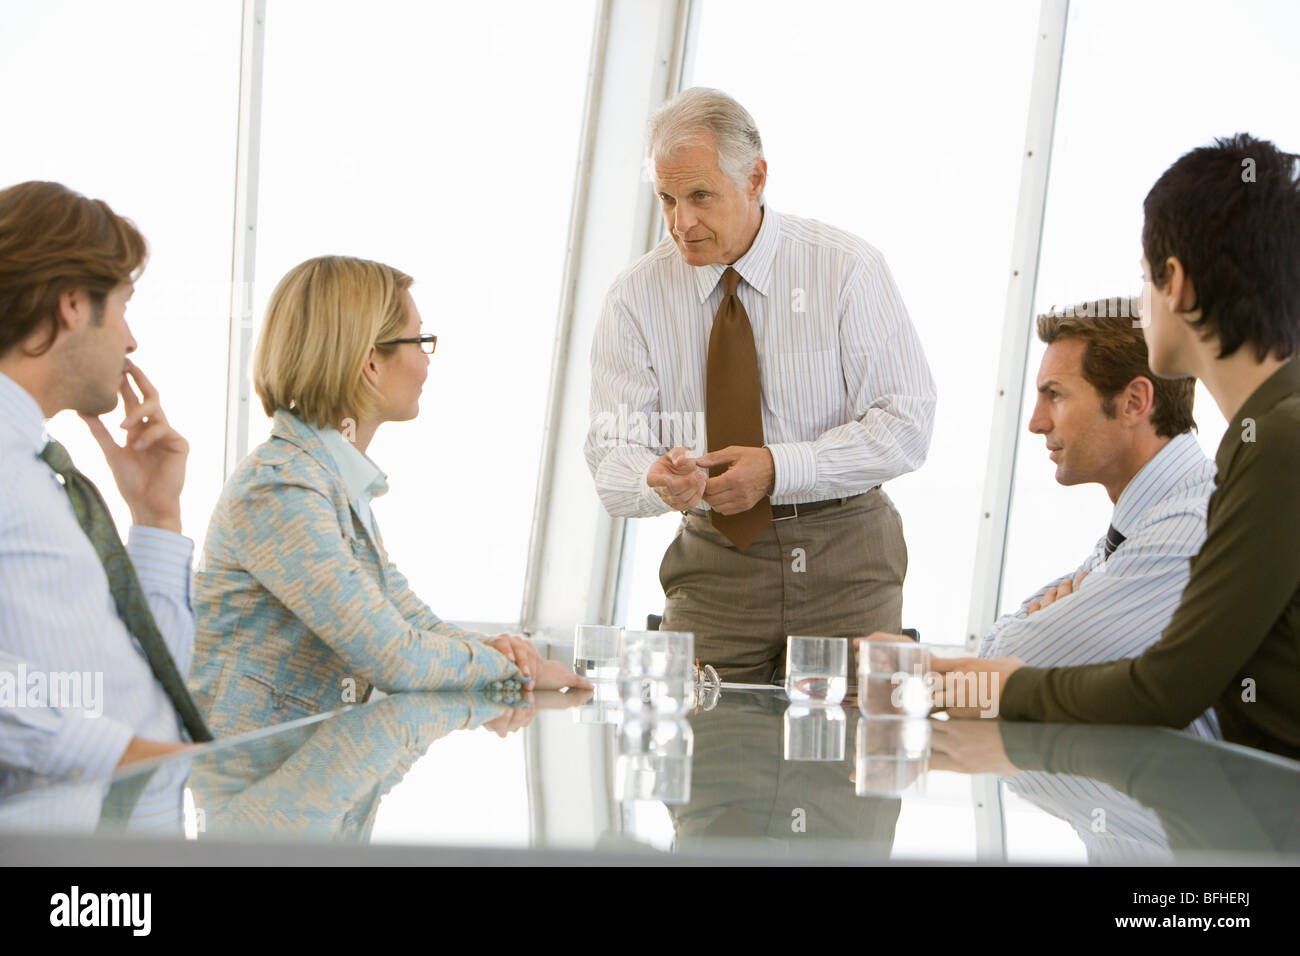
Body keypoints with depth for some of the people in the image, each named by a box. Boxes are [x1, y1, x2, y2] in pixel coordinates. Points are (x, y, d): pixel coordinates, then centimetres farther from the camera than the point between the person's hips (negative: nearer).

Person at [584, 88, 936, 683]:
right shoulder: (636, 297, -1)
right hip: (713, 562, 1)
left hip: (846, 565, -1)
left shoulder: (846, 269, -6)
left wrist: (779, 469, -21)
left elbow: (904, 427, -9)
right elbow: (613, 459, -6)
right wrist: (658, 481, -29)